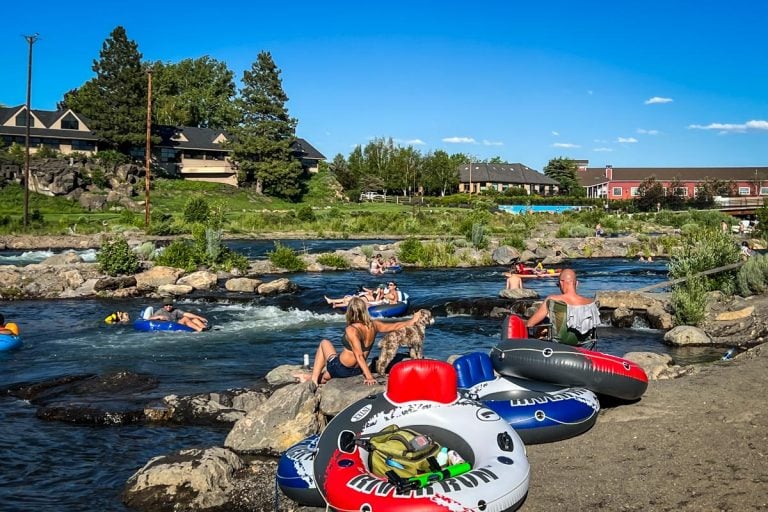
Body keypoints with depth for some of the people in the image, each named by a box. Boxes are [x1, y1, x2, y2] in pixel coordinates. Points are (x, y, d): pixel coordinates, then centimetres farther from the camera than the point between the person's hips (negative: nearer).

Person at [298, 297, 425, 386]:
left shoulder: (351, 330, -26)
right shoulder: (373, 325, -8)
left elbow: (359, 355, -30)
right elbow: (395, 326, 3)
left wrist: (369, 377, -31)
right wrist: (412, 321, 19)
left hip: (340, 368, -6)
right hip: (356, 370, 6)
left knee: (324, 343, 20)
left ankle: (313, 378, 16)